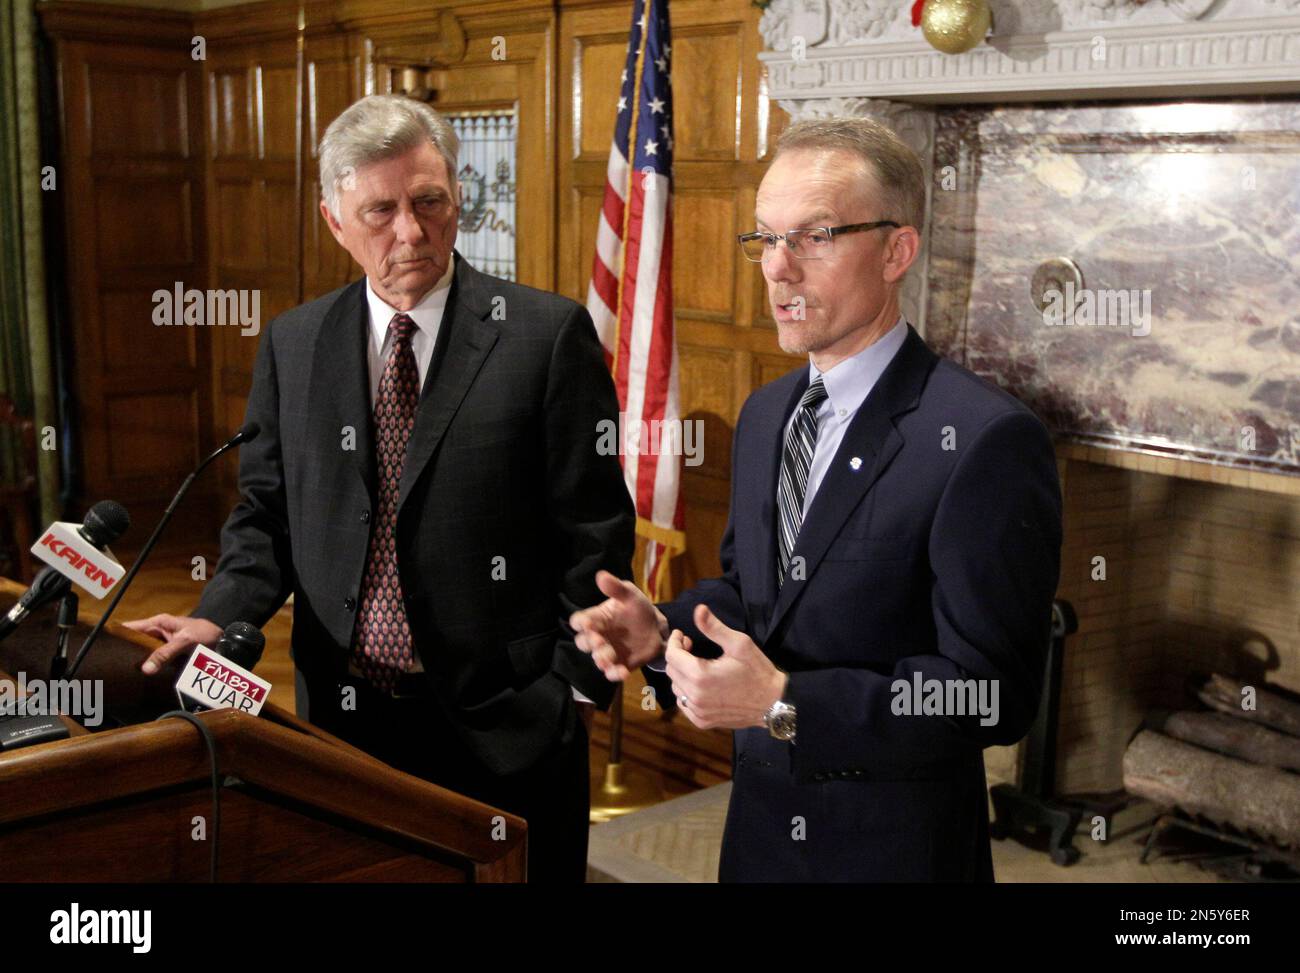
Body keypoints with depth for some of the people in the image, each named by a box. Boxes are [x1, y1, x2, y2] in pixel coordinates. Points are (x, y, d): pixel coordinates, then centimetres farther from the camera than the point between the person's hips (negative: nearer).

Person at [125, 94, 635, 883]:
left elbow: (594, 530, -6)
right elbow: (267, 513, 10)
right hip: (342, 720, 3)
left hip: (503, 727, -3)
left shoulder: (547, 335, -7)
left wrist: (573, 689, -8)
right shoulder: (292, 345, 6)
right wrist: (219, 618, -7)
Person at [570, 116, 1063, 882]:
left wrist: (785, 703, -27)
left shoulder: (985, 441, -20)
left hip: (898, 844, -6)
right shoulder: (764, 414, 5)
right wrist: (664, 630, -6)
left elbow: (995, 693, -22)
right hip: (761, 821, 7)